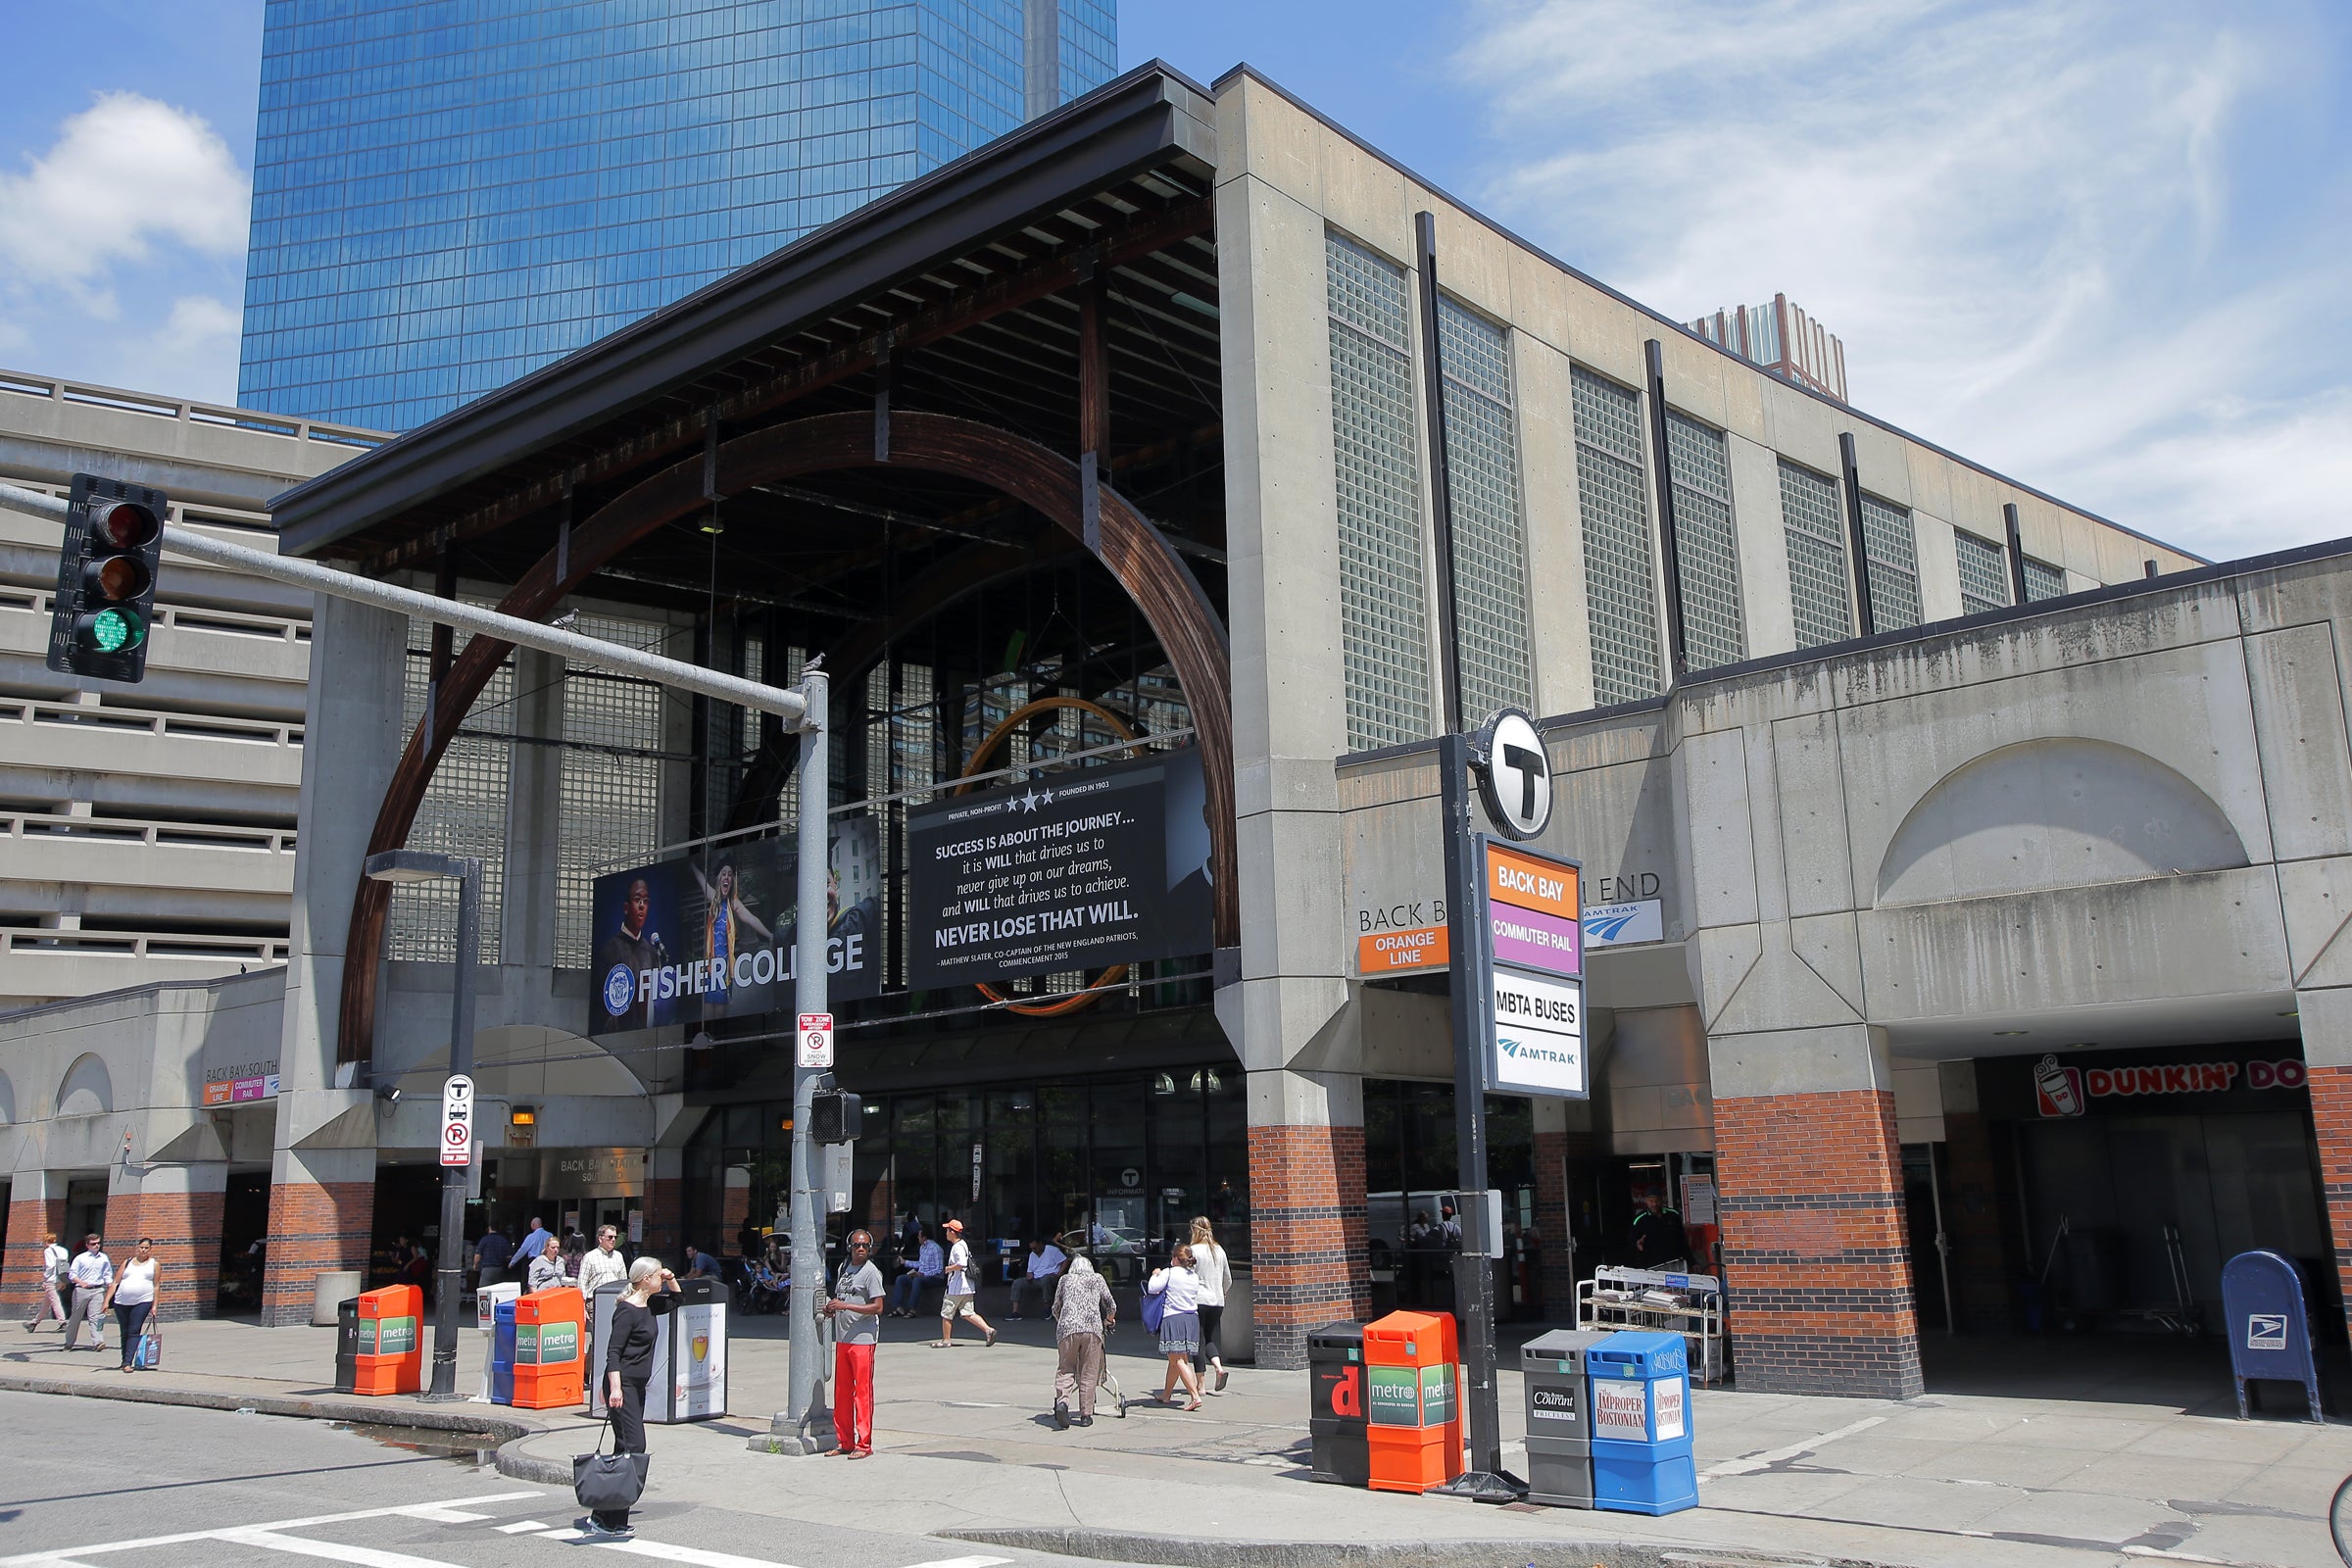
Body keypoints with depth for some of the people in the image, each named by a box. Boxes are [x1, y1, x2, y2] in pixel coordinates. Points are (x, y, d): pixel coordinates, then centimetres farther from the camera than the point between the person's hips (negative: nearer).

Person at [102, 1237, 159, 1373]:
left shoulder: (154, 1264, 10)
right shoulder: (128, 1262, 14)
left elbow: (156, 1286, 8)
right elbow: (115, 1283, 11)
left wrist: (154, 1305, 1)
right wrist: (106, 1301, 3)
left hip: (142, 1302, -3)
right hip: (121, 1302, 3)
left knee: (134, 1332, -11)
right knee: (124, 1333, 9)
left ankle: (127, 1363, -16)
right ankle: (124, 1361, 20)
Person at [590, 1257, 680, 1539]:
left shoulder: (648, 1306, 12)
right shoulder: (627, 1310, -14)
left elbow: (675, 1302, 31)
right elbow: (613, 1351, -18)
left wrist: (671, 1280, 13)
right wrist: (616, 1388, -25)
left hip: (638, 1387, 10)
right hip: (623, 1384, -10)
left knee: (625, 1448, 9)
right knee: (633, 1445, -14)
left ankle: (604, 1518, 13)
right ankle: (607, 1520, -13)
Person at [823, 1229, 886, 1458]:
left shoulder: (871, 1272, -8)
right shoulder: (844, 1267, 15)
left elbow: (877, 1307, -14)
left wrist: (844, 1306, -19)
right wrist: (831, 1308, 5)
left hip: (863, 1339, -8)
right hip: (842, 1338, 8)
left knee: (862, 1391, -5)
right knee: (841, 1391, 11)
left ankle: (864, 1444, -1)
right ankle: (845, 1442, 19)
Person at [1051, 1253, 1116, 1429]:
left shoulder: (1065, 1279, 22)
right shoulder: (1098, 1279, 20)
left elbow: (1056, 1308, 22)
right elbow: (1111, 1306, 19)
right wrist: (1109, 1320, 39)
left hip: (1067, 1328, 1)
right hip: (1092, 1328, -1)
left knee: (1065, 1369, 7)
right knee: (1089, 1373, 6)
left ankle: (1062, 1401, -17)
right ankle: (1086, 1414, 6)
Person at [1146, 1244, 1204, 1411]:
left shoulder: (1169, 1273, -6)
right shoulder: (1195, 1277, 12)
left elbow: (1152, 1289, -7)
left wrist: (1155, 1275, 14)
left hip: (1173, 1318, -7)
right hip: (1192, 1319, 7)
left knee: (1178, 1360, -8)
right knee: (1175, 1360, 18)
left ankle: (1195, 1396, -20)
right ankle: (1166, 1394, 31)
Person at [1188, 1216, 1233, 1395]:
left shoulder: (1194, 1250, -8)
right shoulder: (1219, 1250, 9)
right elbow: (1228, 1280, 16)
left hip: (1198, 1300, -5)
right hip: (1217, 1302, 5)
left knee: (1198, 1341, 3)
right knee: (1210, 1338, 16)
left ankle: (1201, 1383, 4)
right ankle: (1219, 1367, -9)